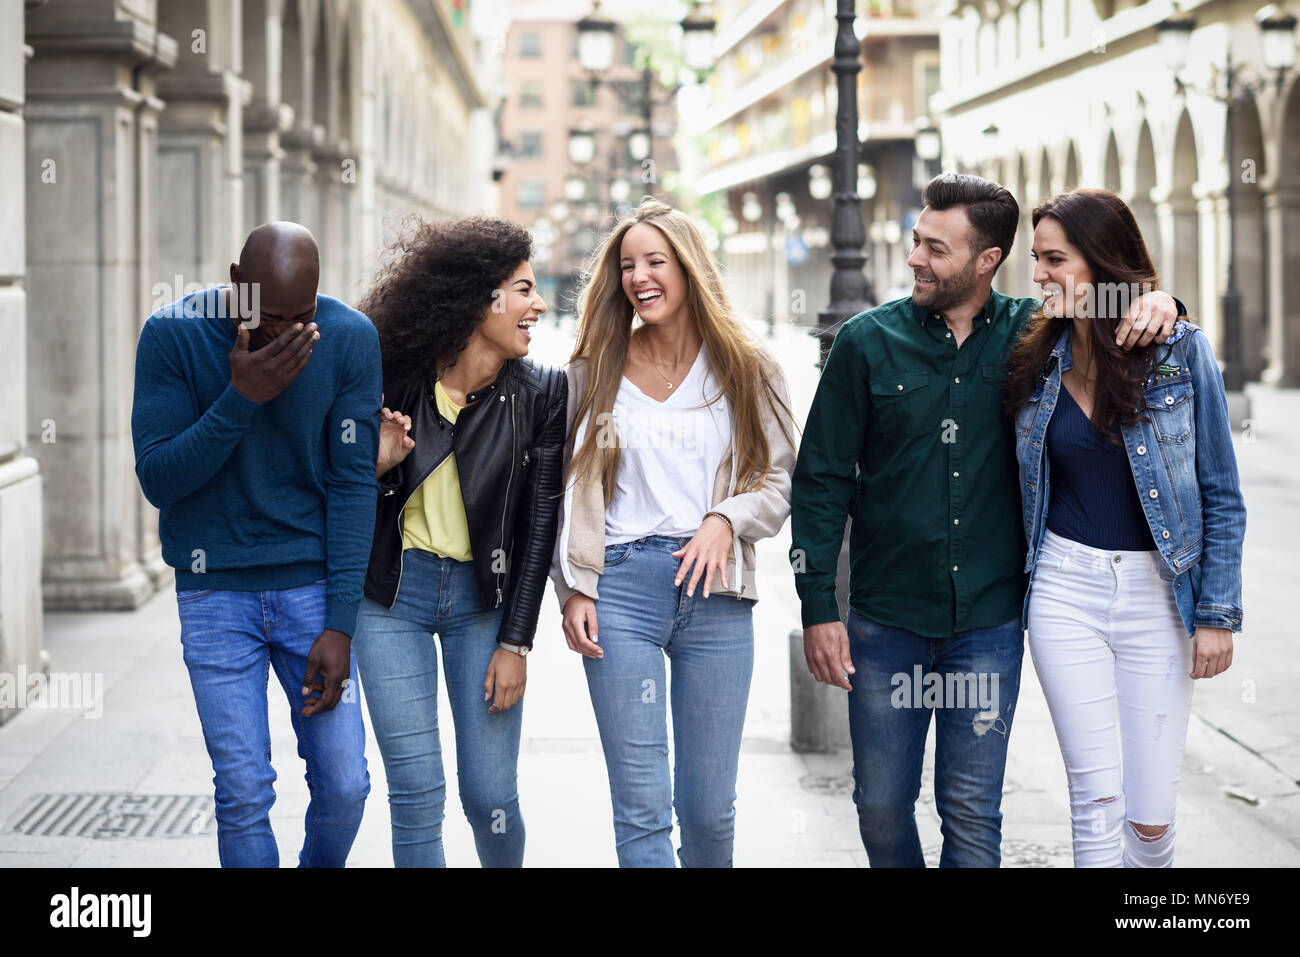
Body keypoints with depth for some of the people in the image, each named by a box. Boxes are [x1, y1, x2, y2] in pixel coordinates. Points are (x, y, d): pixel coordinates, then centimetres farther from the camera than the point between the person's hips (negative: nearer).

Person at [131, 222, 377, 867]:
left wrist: (339, 623, -10)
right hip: (215, 594, -1)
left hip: (312, 585, 1)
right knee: (245, 794, -5)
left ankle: (320, 865, 28)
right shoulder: (172, 336, -9)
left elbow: (354, 482, -6)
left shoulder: (350, 340, -7)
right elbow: (157, 479, -10)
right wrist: (241, 398, -24)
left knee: (344, 784, 0)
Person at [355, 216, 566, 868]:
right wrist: (378, 466, -17)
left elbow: (539, 524, -2)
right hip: (392, 594, 0)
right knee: (417, 795, -2)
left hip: (484, 596, 0)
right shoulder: (394, 382, -5)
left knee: (490, 797, 1)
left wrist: (515, 642, -5)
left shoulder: (541, 394, -5)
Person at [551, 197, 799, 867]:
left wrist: (725, 519, -11)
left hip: (716, 595, 0)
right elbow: (571, 489, 10)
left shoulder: (746, 370, 7)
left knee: (709, 807, 4)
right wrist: (574, 589, 1)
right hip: (621, 587, 0)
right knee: (641, 807, -4)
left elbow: (783, 478, 7)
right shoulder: (595, 370, 8)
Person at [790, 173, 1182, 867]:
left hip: (990, 621, 0)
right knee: (881, 807, 7)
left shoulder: (1028, 332, 0)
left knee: (972, 813, 5)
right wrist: (818, 607, -4)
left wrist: (1158, 303, -11)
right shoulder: (867, 341, -2)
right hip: (886, 621, 0)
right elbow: (821, 479, 1)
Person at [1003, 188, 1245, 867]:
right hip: (1065, 588, 2)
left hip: (1156, 594, -2)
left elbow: (1221, 495, -1)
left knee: (1152, 818, 1)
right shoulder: (1037, 360, 3)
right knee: (1097, 799, -3)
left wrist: (1217, 613, -4)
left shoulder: (1182, 350, -5)